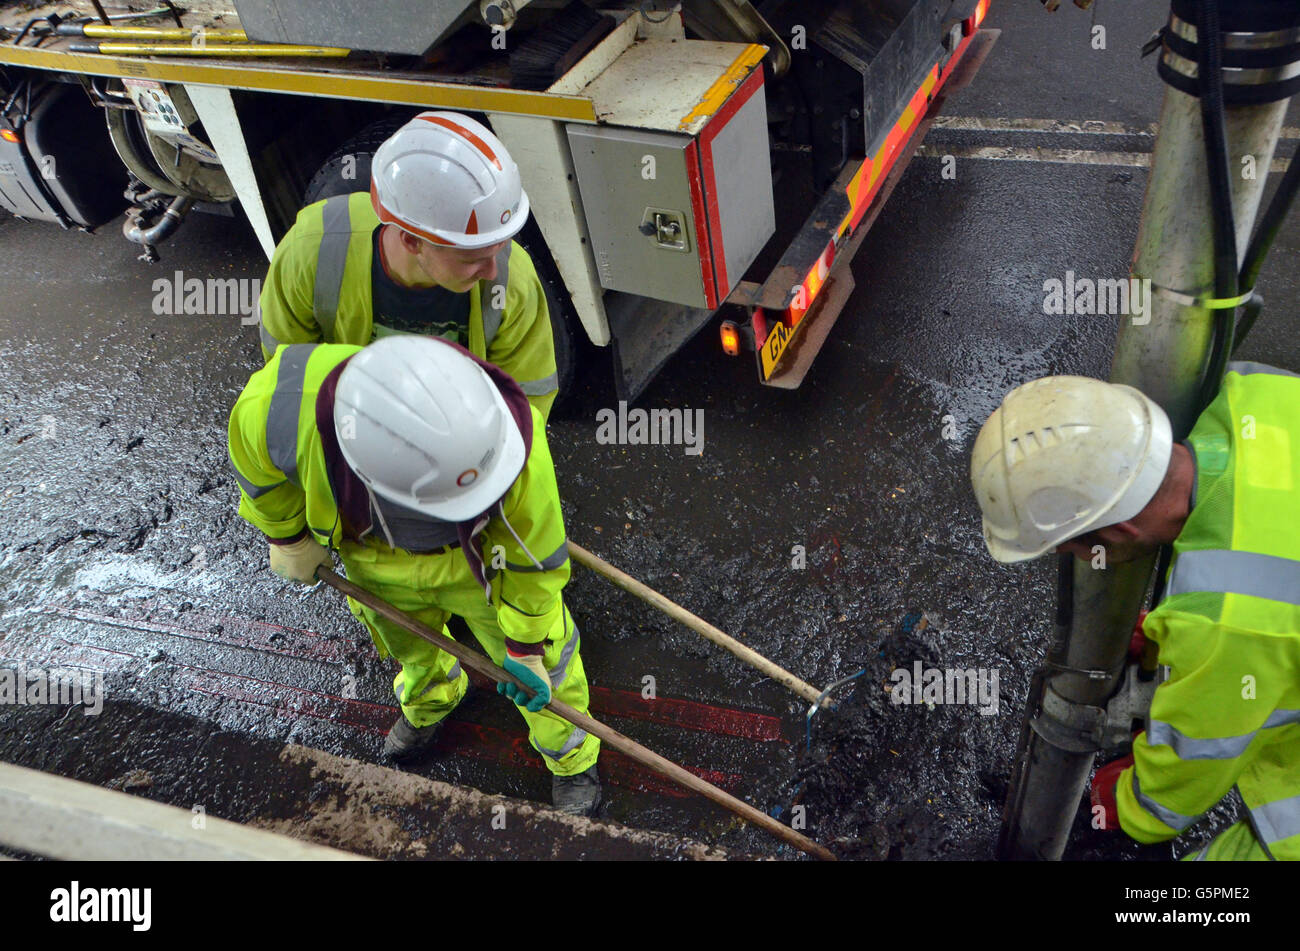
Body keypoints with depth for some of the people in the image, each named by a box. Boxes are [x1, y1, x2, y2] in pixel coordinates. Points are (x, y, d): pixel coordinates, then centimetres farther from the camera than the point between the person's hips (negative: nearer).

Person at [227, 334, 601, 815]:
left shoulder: (511, 433, -43)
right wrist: (288, 536, 1)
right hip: (376, 558, 2)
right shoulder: (283, 412, -42)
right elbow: (255, 460, -14)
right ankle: (430, 701, 68)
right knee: (410, 645, 31)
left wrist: (527, 645, -12)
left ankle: (572, 759, 48)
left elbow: (535, 554, -23)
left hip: (480, 556, -2)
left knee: (541, 659, 16)